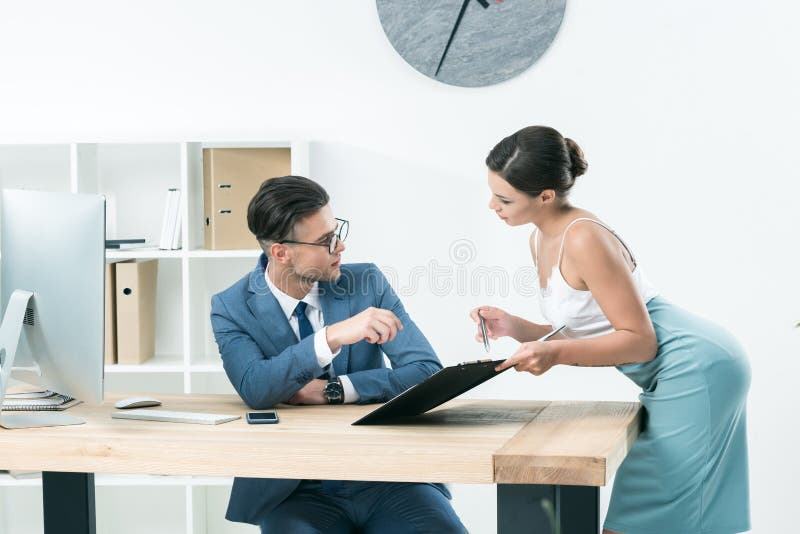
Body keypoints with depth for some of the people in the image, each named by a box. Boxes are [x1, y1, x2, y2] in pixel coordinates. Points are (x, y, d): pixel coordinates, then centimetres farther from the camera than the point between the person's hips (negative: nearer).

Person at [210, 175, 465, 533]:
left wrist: (332, 390, -12)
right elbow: (255, 390, -20)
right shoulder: (231, 308, -1)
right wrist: (333, 336, -32)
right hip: (294, 490, -2)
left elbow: (428, 373, -3)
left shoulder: (366, 283, 3)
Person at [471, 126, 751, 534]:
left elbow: (640, 340, -20)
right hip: (673, 377, 10)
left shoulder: (584, 239, -22)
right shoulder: (541, 240, 8)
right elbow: (576, 334, 12)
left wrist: (556, 353, -30)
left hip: (697, 369, -10)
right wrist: (516, 328, -4)